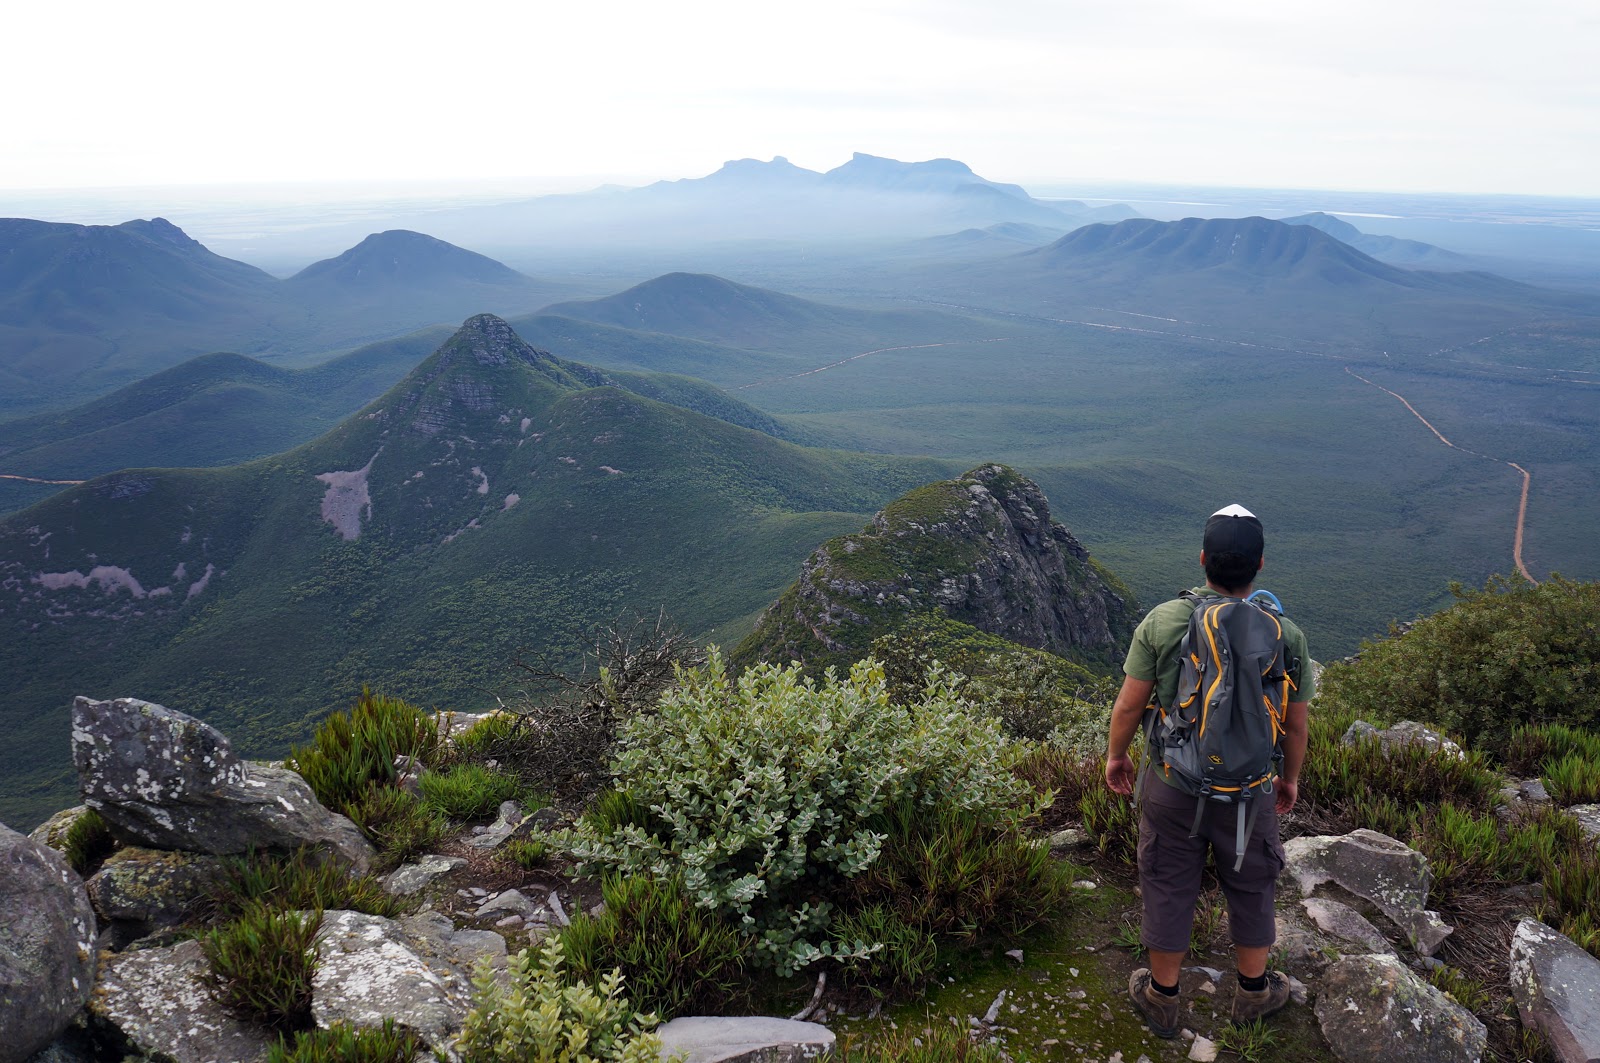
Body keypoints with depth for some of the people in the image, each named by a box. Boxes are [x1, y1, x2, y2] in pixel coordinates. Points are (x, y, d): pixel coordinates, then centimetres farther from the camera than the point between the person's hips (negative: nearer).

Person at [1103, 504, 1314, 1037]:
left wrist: (1116, 755, 8)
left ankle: (1162, 997, 34)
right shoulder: (1286, 634, -14)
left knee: (1169, 887, 17)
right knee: (1251, 886, 23)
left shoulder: (1162, 621, -17)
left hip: (1171, 787, 0)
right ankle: (1254, 991, 43)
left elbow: (1129, 705, -10)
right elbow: (1296, 723, -2)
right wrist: (1290, 778, 16)